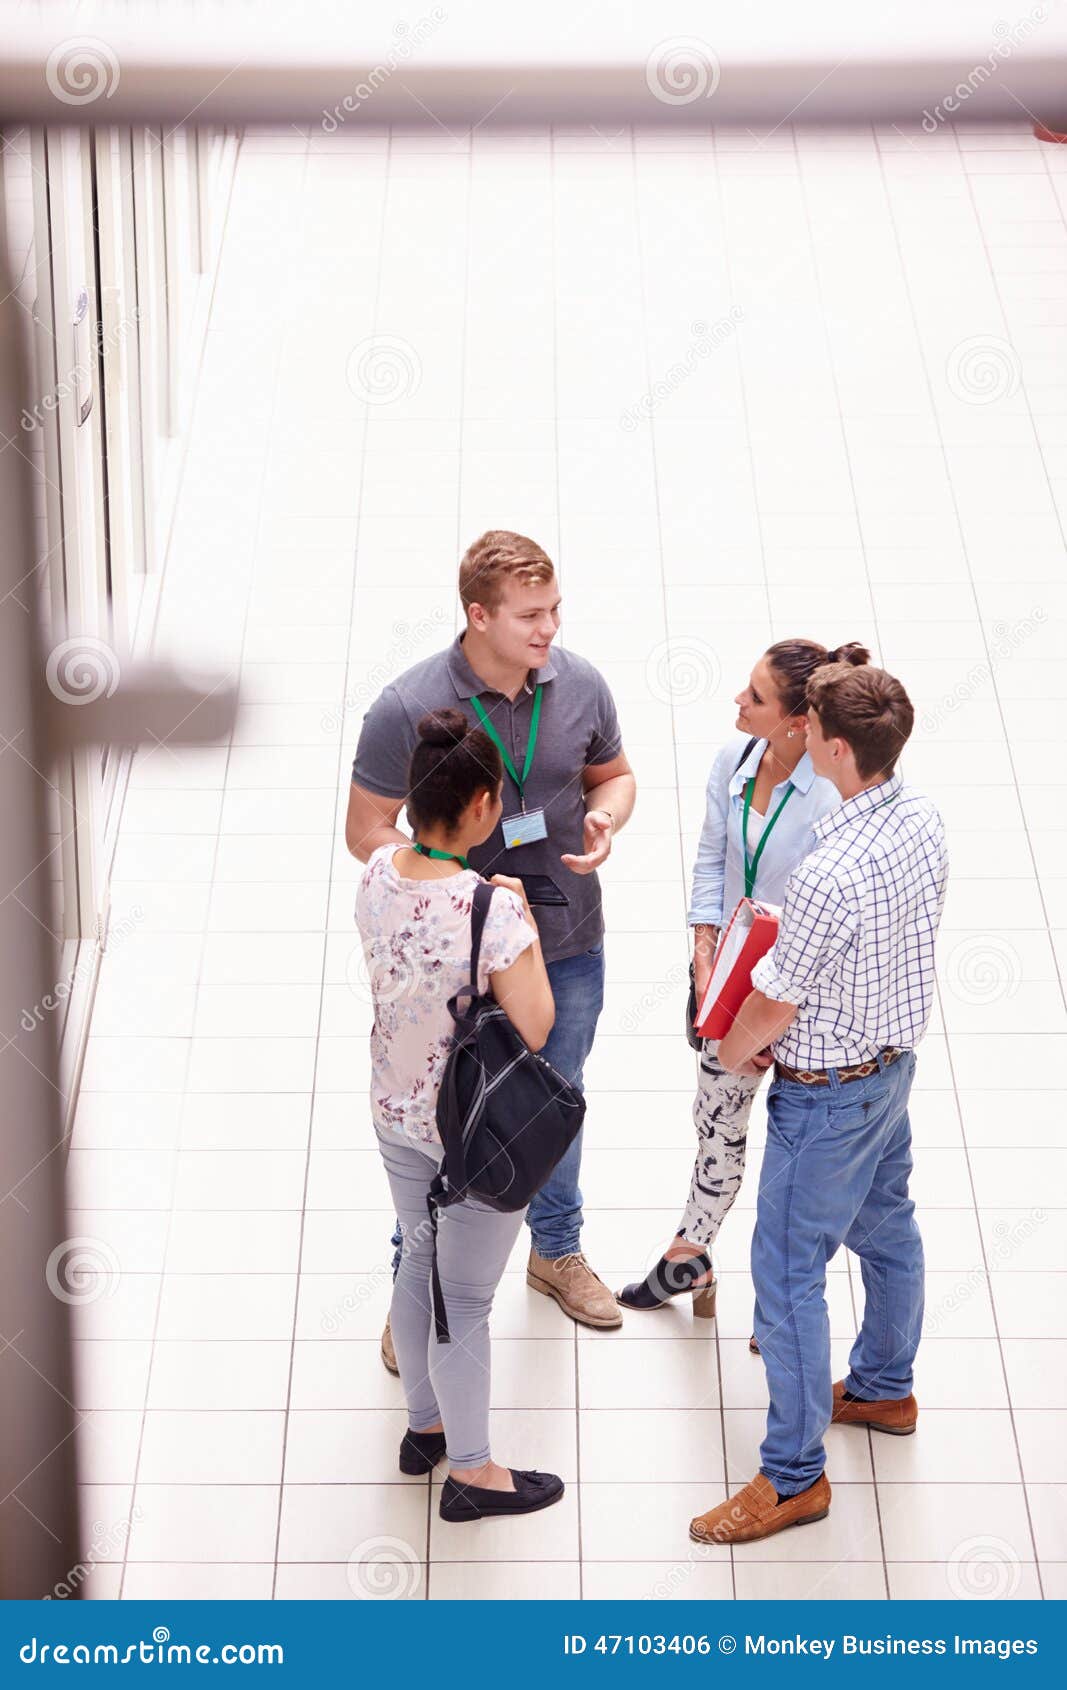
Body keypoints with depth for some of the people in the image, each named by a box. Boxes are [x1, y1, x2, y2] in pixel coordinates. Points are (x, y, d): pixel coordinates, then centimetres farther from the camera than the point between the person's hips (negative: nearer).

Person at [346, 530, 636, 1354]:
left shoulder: (580, 684, -9)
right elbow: (367, 830, -13)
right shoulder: (409, 709, -21)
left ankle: (557, 1251, 46)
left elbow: (614, 773, 9)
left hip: (569, 945, 4)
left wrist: (605, 820, -15)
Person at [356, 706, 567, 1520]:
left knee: (420, 1261, 26)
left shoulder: (378, 873, -11)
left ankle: (426, 1425, 46)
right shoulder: (492, 912, -32)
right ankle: (471, 1472, 28)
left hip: (395, 1111, 7)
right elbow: (534, 1027, -22)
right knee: (465, 1300, 10)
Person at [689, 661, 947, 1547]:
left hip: (826, 1093, -9)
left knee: (788, 1272, 3)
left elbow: (773, 1007, -22)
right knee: (887, 1226, 26)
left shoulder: (828, 877, -35)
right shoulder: (922, 819, -8)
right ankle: (884, 1389, 48)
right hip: (896, 1055, 9)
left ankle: (794, 1474, 14)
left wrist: (733, 1052, 1)